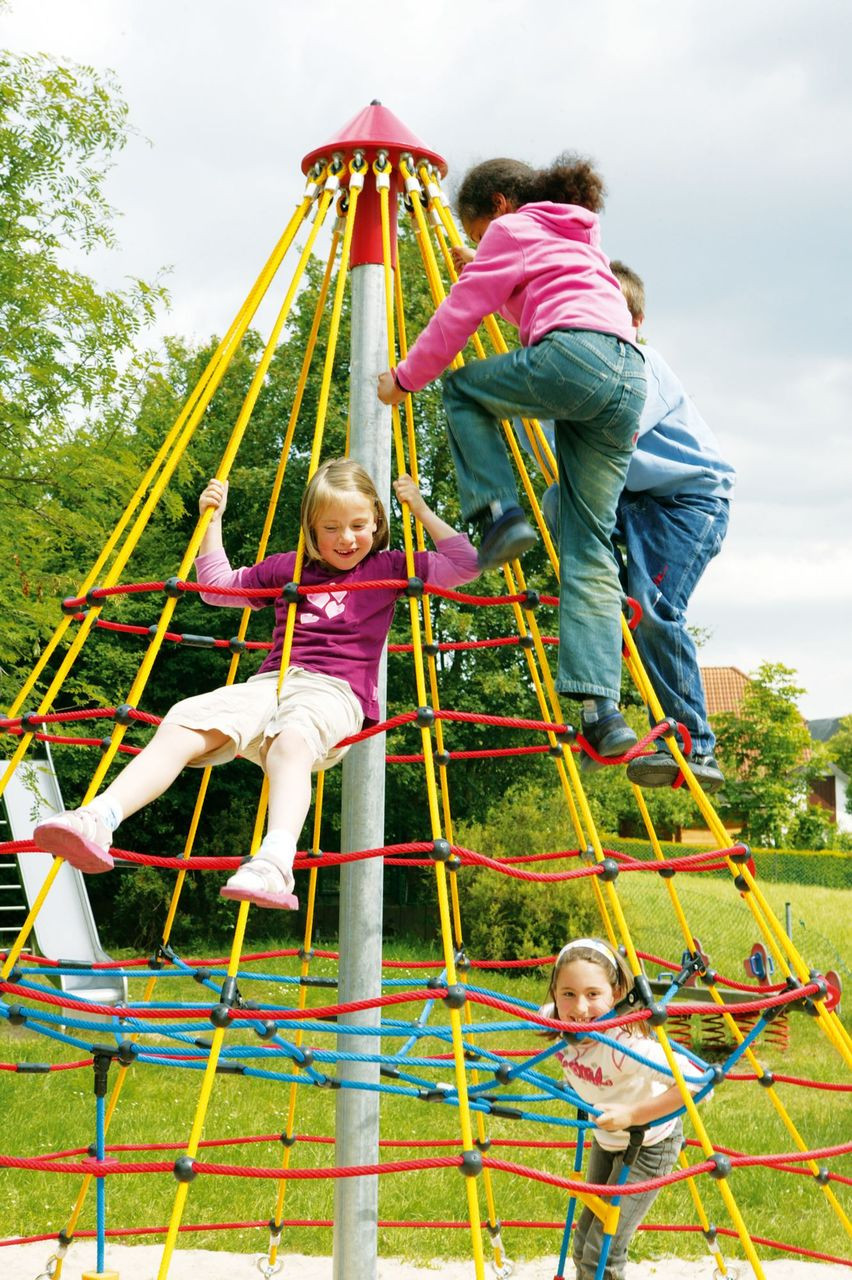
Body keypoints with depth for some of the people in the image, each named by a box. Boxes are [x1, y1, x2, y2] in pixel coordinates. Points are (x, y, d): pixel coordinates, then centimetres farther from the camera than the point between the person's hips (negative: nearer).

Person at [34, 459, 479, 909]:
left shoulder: (386, 568, 15)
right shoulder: (286, 568, 23)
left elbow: (465, 565, 11)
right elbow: (217, 586, 34)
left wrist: (421, 509, 8)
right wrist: (212, 520, 27)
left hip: (335, 692, -4)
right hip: (269, 683, 4)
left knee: (292, 740, -41)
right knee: (184, 722, -26)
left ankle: (274, 864, -62)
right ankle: (96, 819, -41)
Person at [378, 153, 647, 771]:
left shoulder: (512, 229, 13)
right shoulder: (582, 239, 37)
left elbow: (459, 313, 10)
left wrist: (406, 377, 19)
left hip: (570, 358, -8)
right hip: (630, 378, 8)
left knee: (462, 386, 19)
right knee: (590, 546, 3)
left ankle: (500, 513, 0)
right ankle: (602, 708, -8)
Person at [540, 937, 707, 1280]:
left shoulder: (624, 1046, -39)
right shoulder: (554, 1022, -21)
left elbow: (693, 1081, -44)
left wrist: (631, 1115, -42)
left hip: (648, 1144, -7)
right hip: (605, 1137, 7)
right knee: (584, 1245, 19)